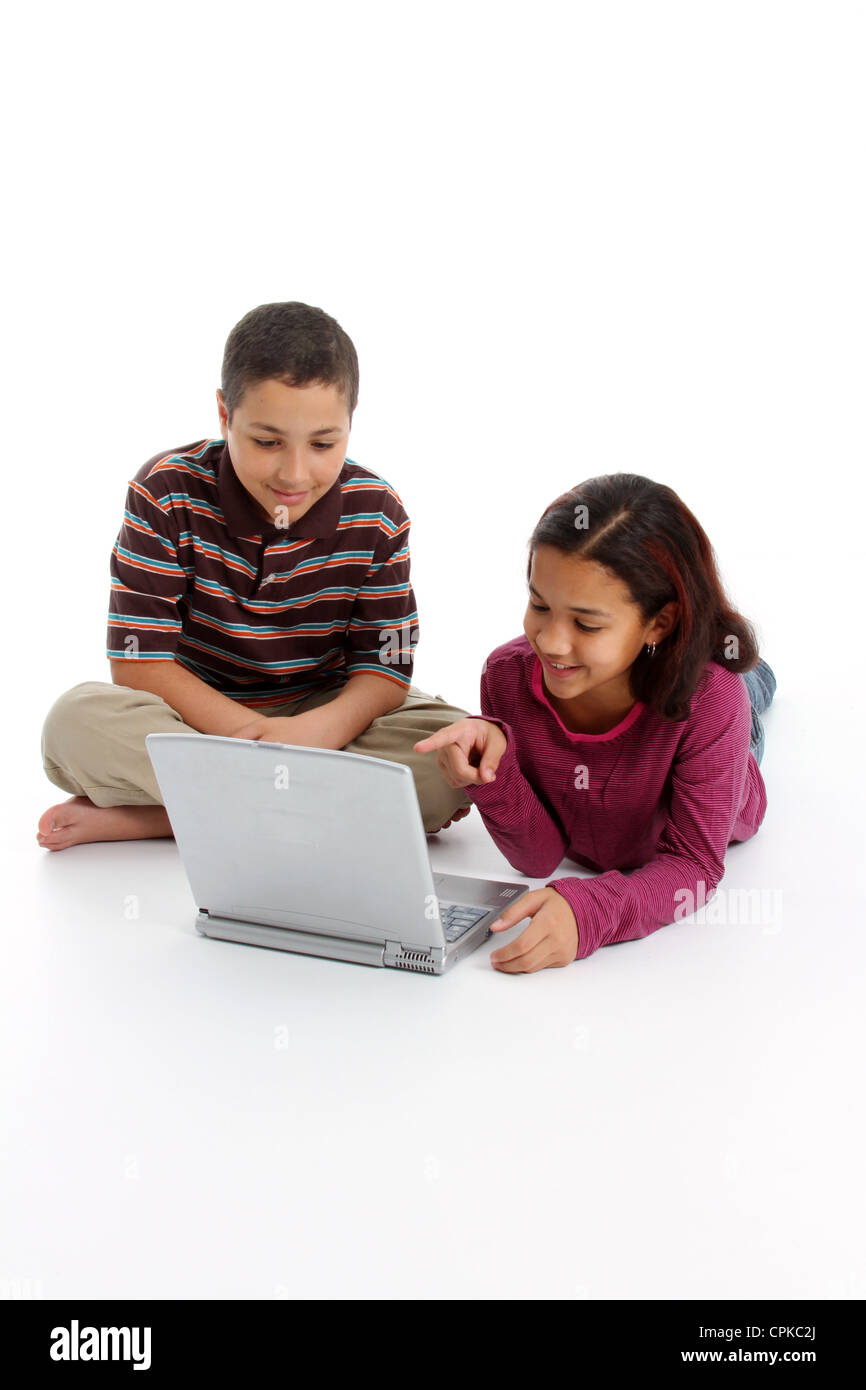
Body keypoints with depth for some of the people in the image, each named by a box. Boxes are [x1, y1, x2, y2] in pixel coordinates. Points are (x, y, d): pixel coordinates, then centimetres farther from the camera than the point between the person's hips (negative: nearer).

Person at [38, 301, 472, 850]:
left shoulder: (377, 515, -10)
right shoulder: (168, 492, -15)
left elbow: (384, 668, -10)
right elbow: (138, 662, -17)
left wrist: (318, 728, -34)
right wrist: (251, 731, -31)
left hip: (324, 717, 2)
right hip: (198, 716, -1)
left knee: (457, 755, -28)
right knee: (77, 722, -30)